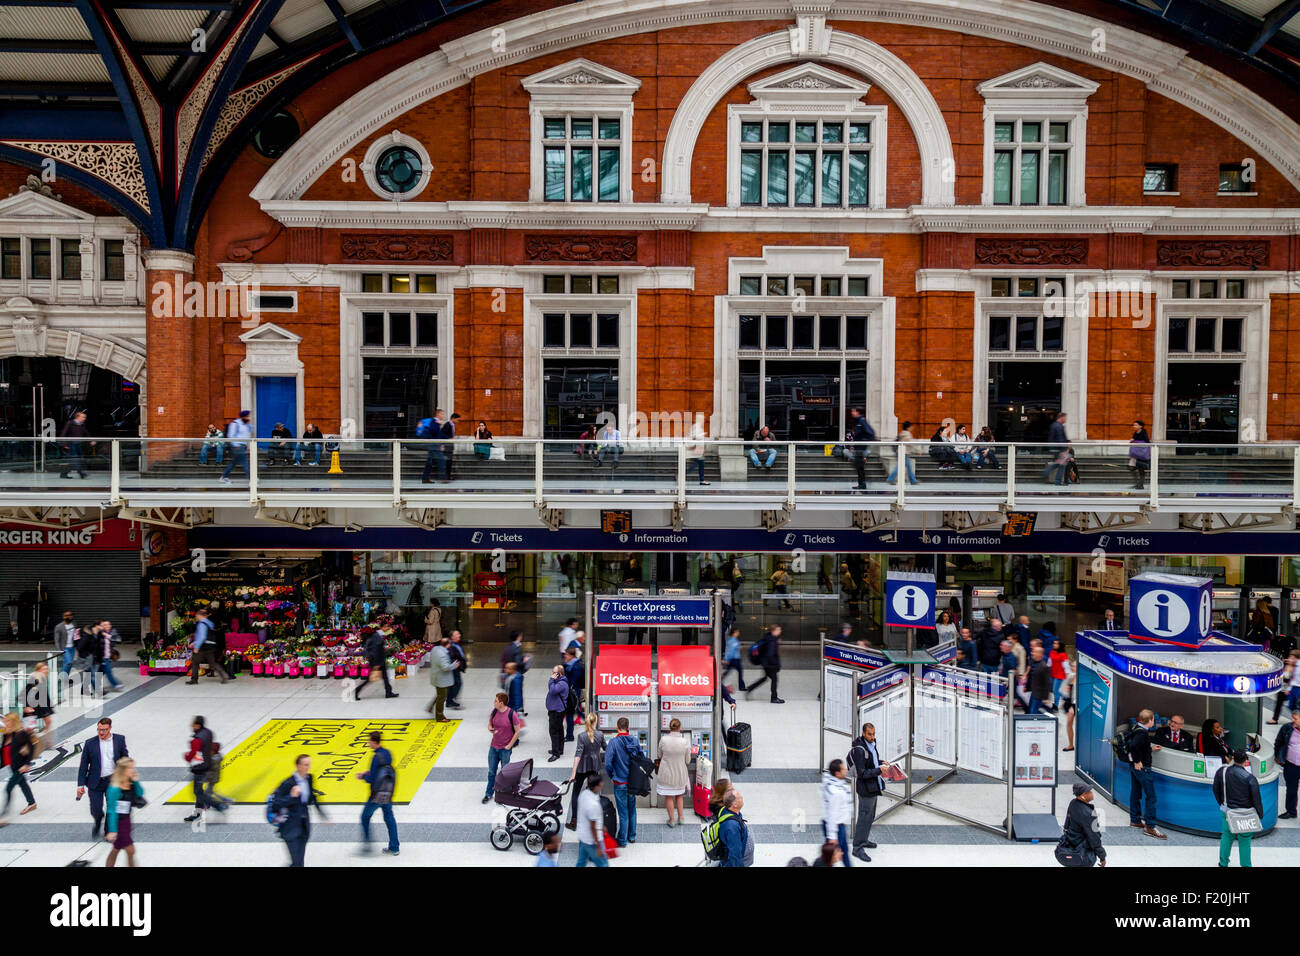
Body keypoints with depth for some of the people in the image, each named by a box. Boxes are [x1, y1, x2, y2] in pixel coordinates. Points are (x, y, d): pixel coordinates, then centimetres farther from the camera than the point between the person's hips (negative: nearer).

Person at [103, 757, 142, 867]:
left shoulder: (131, 785, -4)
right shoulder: (115, 789, -25)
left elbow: (140, 793, 10)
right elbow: (112, 811, -22)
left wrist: (136, 781, -7)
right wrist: (112, 831, -21)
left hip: (126, 820, 8)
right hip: (117, 822, -8)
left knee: (116, 849, 20)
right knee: (130, 850, -1)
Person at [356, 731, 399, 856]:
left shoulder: (376, 757, -21)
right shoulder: (387, 753, 3)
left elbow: (371, 780, -19)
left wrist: (362, 776, -1)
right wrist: (369, 773, 13)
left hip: (377, 795, -7)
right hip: (388, 793, 7)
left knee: (365, 817, 13)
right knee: (389, 818, 15)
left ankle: (366, 844, 15)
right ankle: (394, 847, 18)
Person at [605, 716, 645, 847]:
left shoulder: (614, 742, -18)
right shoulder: (635, 741, -4)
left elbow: (608, 763, -20)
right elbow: (642, 758, 3)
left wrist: (611, 776, -3)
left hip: (620, 783, -4)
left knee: (623, 812, 4)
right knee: (632, 809, 19)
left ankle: (622, 840, 14)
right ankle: (632, 836, 30)